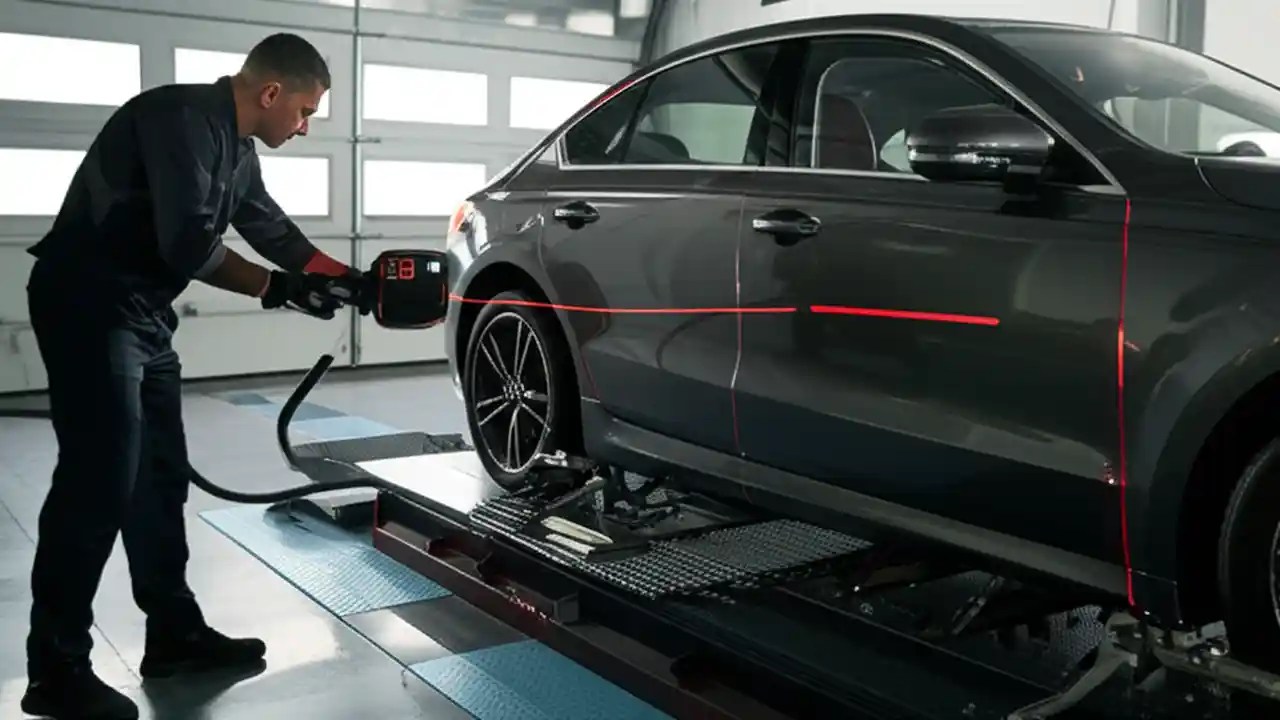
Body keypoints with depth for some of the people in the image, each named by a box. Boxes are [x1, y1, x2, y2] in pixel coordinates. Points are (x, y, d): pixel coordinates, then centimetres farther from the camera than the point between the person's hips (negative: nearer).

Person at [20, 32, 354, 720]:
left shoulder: (236, 146, 12)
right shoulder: (184, 118, -18)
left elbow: (272, 227, 22)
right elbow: (188, 244, -24)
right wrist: (274, 289, -12)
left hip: (141, 310, 10)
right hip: (88, 304, -10)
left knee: (160, 475, 11)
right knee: (100, 479, -10)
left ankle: (175, 632, 20)